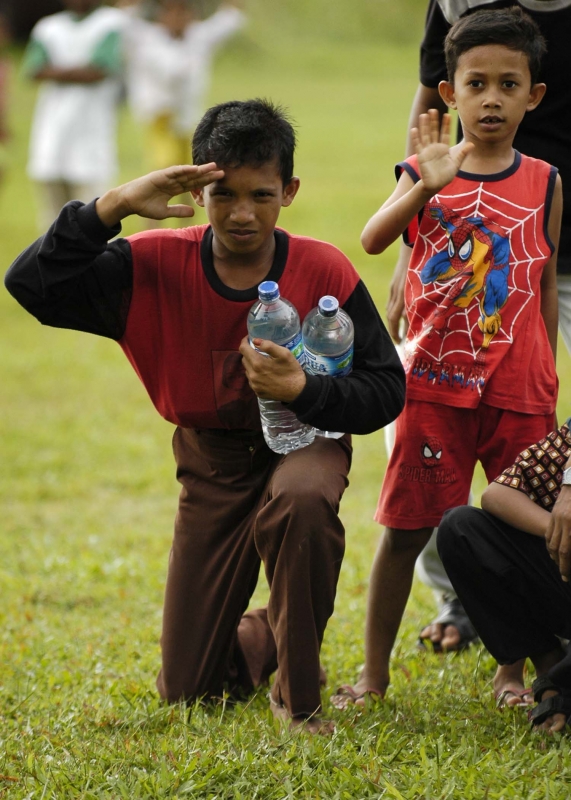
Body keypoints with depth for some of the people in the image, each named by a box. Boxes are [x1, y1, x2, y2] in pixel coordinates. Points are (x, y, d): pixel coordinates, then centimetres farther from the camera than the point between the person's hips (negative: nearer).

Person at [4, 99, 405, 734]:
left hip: (304, 439, -2)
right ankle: (267, 636, 43)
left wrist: (302, 389, -32)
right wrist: (114, 206, -35)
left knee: (301, 501, -43)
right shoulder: (157, 266, -17)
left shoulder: (324, 273, -18)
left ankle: (298, 695, -20)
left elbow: (387, 390, -14)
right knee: (186, 688, 4)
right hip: (212, 460, 2)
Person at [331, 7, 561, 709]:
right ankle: (374, 672, 12)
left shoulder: (543, 185, 4)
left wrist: (547, 385, 11)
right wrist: (428, 186, -31)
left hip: (518, 391, 1)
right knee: (405, 528, 2)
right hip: (436, 385, -1)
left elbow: (546, 290, 10)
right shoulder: (424, 174, 0)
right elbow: (372, 239, -18)